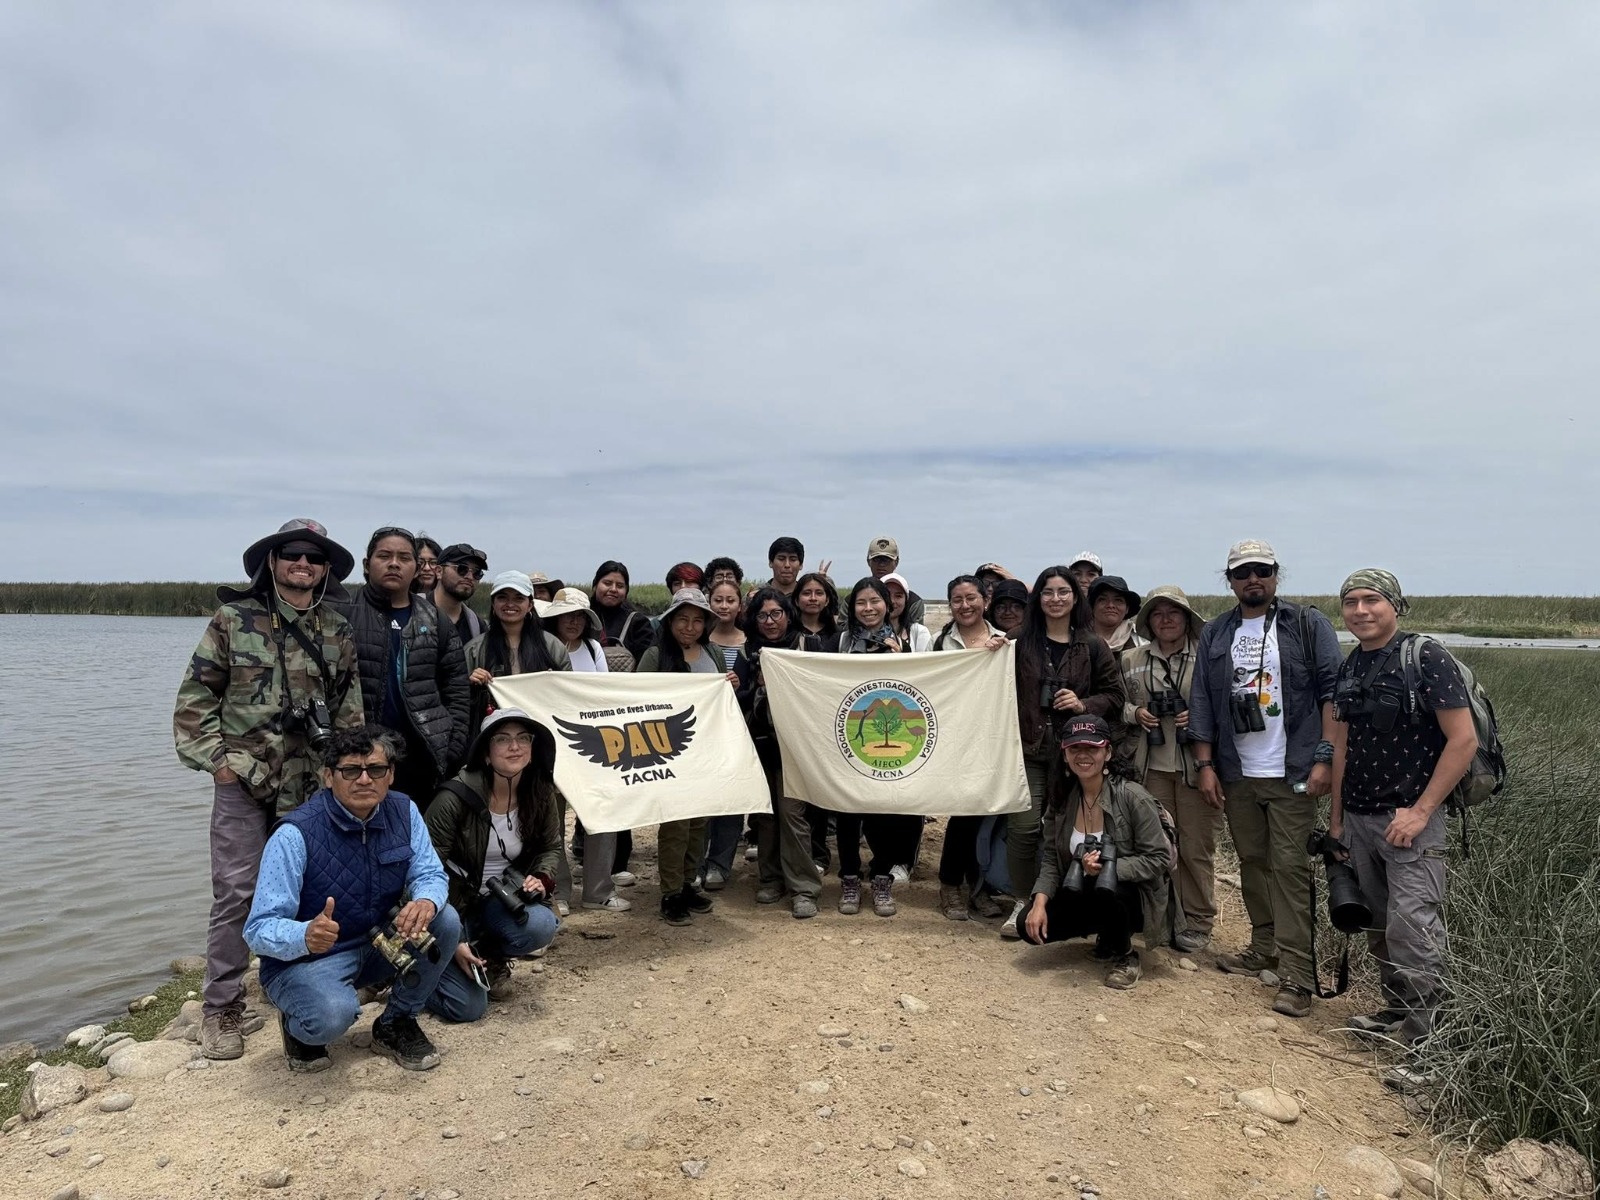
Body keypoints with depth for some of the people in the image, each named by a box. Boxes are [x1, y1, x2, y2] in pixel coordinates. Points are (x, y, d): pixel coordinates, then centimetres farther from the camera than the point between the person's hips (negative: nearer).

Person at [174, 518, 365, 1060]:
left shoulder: (338, 632, 7)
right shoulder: (234, 620, -1)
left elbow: (349, 709, 10)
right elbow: (195, 695, 1)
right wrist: (214, 758, -6)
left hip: (313, 783, 3)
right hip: (243, 777, -3)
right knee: (235, 892, -1)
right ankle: (222, 1008, 11)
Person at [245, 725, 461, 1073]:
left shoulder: (403, 811, -8)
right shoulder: (295, 835, -23)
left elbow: (430, 874, -6)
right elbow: (260, 930, -25)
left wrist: (426, 901, -32)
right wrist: (306, 936, -48)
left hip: (376, 945, 5)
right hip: (305, 960, -5)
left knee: (445, 921, -20)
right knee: (333, 1015, -35)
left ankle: (397, 1025, 4)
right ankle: (298, 1025, 5)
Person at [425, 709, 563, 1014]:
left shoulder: (540, 795, -8)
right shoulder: (456, 797, -22)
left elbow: (551, 846, 10)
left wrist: (542, 878, -13)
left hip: (501, 898, 4)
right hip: (453, 903, -4)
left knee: (541, 926, -29)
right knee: (468, 1007, -14)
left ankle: (493, 960, 5)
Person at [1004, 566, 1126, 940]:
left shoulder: (1092, 646, 4)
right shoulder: (1020, 641, 4)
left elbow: (1114, 695, 7)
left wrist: (1084, 704, -10)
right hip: (1028, 747, 0)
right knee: (1023, 826, -6)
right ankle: (1023, 901, 11)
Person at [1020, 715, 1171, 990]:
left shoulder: (1133, 797, -17)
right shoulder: (1062, 798, -2)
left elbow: (1157, 860, -16)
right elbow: (1050, 857, -2)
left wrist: (1107, 867, -29)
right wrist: (1040, 902, -18)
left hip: (1132, 897, -5)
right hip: (1083, 896, 5)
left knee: (1104, 889, -38)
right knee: (1032, 927, -17)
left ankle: (1124, 956, -5)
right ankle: (1106, 931, 12)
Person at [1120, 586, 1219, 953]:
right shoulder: (1132, 660, 10)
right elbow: (1119, 705, 16)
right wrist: (1136, 713, -3)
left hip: (1196, 766, -3)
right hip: (1151, 767, 3)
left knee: (1196, 847, 3)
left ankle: (1198, 921, 19)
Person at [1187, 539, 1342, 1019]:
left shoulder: (1308, 625, 0)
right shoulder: (1215, 634, 10)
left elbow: (1332, 692, -5)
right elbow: (1202, 703, 9)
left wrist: (1324, 758, -12)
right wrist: (1205, 765, 4)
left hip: (1292, 774, -4)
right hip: (1237, 774, 4)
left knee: (1290, 868, -4)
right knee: (1252, 862, 12)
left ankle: (1297, 975, 0)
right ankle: (1264, 948, 26)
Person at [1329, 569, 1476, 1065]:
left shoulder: (1425, 657, -10)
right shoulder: (1350, 668, 9)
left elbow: (1464, 740, -13)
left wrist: (1421, 811, -15)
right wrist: (1336, 818, 15)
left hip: (1409, 819, -6)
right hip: (1359, 817, 6)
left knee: (1412, 928, -10)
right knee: (1378, 926, 14)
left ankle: (1424, 1043, -1)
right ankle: (1395, 1010, 29)